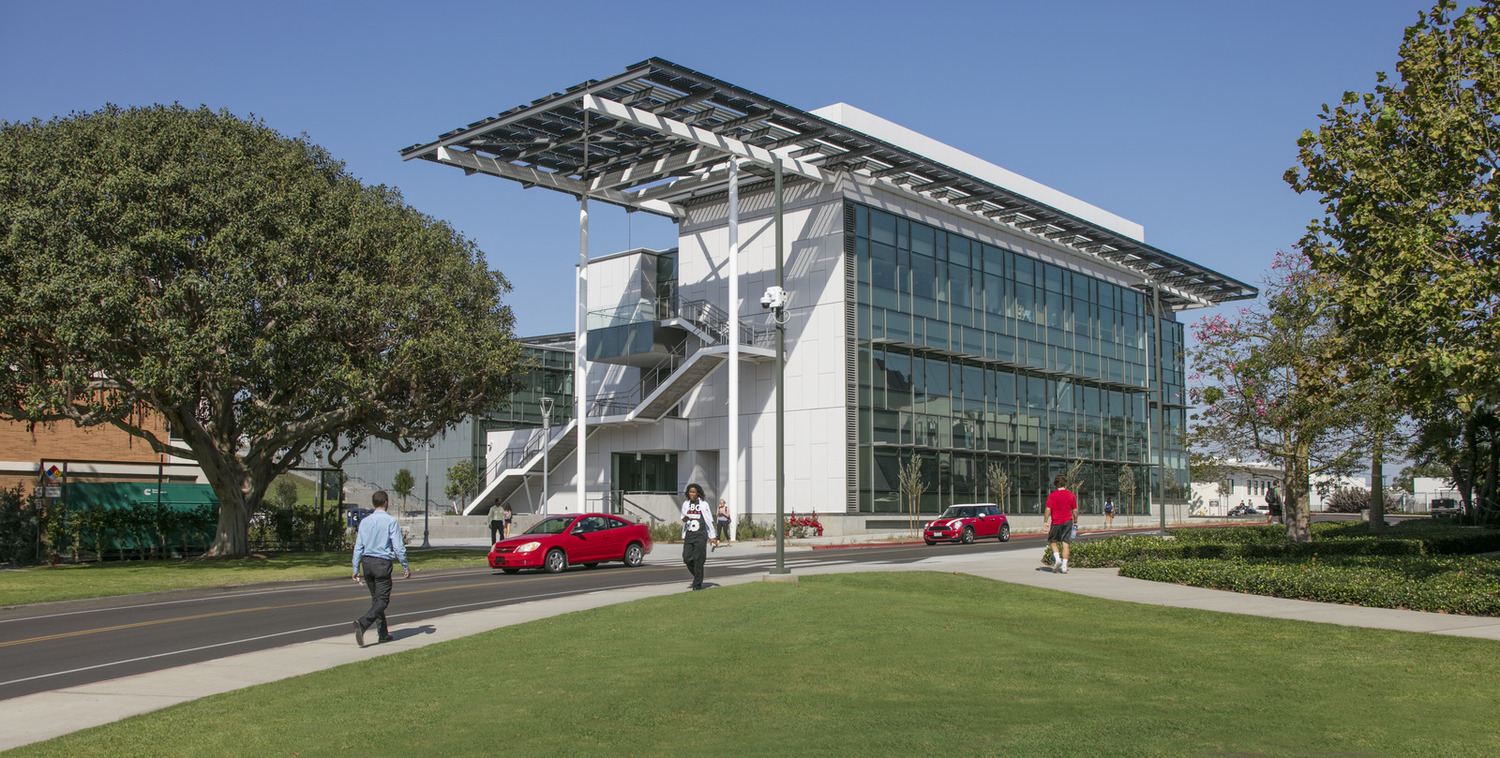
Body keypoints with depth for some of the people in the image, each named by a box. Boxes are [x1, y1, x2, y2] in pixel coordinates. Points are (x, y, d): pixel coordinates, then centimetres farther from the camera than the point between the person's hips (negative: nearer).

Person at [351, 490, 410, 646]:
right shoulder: (391, 521, -9)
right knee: (382, 601, -2)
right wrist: (406, 567, -2)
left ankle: (383, 634, 18)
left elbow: (358, 547, 7)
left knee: (376, 599, 15)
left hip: (366, 563, 6)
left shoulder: (365, 521, 6)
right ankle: (362, 623, -24)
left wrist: (356, 569, 12)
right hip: (382, 563, -6)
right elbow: (398, 547, -10)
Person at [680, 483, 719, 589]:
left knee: (698, 560, -7)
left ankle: (697, 584, 0)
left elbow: (709, 521, -2)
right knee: (687, 558, -1)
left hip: (700, 535, -4)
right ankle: (697, 576, 23)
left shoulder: (703, 505, -2)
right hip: (689, 535, 4)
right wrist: (684, 519, -5)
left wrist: (713, 537, -6)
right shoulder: (686, 504, 10)